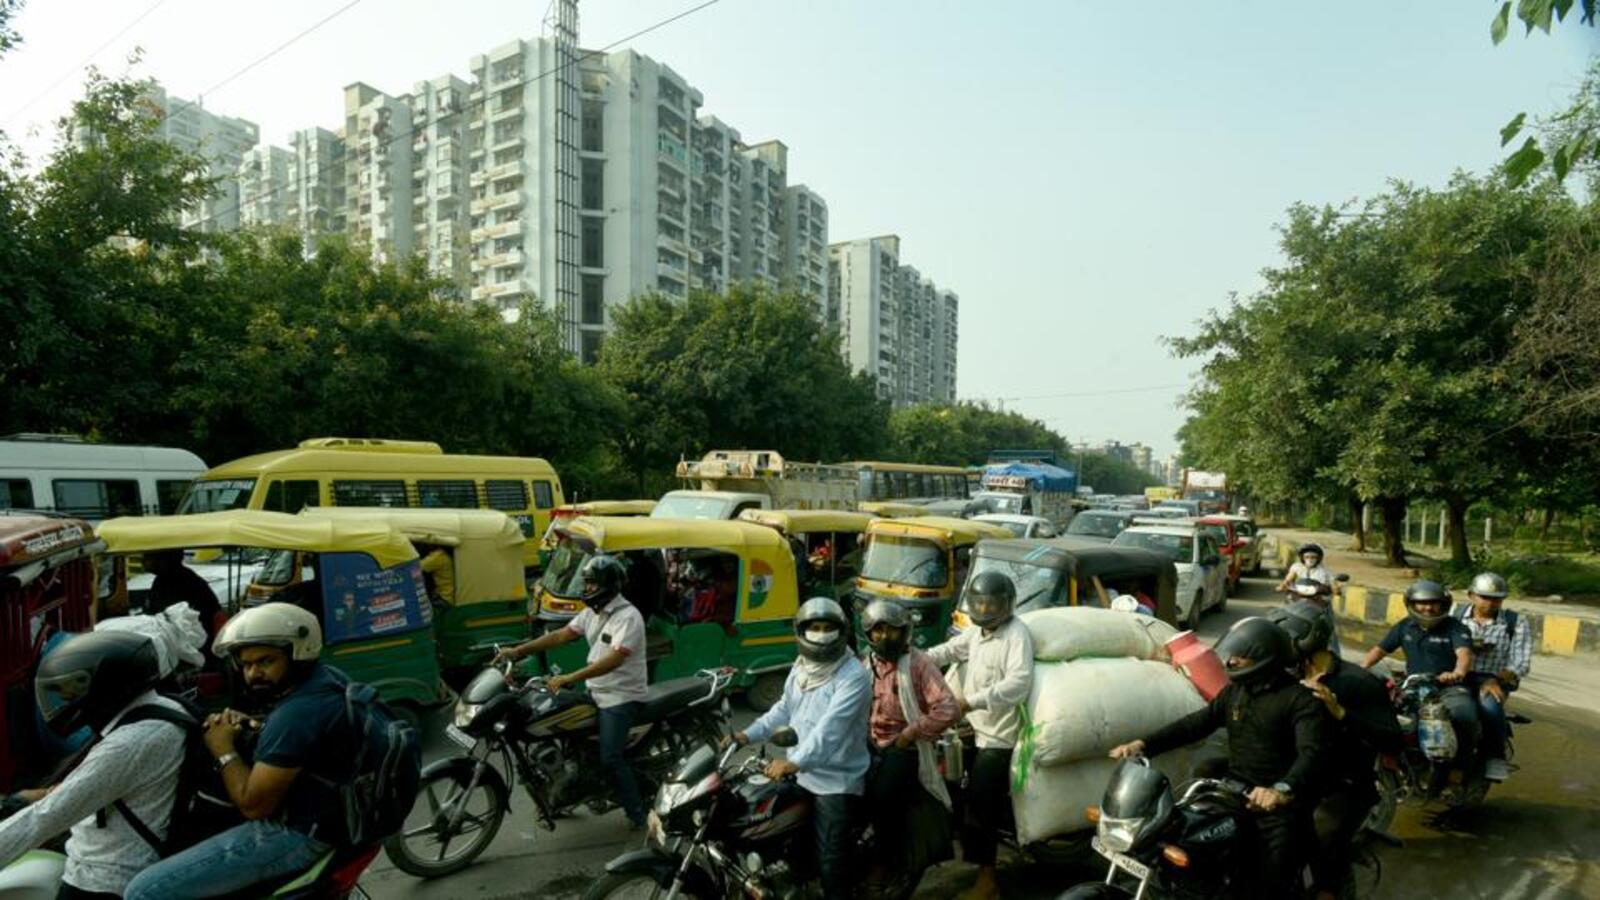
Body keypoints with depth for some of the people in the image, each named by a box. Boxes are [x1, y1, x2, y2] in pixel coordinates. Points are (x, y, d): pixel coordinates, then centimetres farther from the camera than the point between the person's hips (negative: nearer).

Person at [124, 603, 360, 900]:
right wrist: (249, 725, 4)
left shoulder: (297, 714, -26)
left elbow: (253, 804, -21)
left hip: (298, 833, -10)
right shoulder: (325, 675, 2)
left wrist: (225, 752, -8)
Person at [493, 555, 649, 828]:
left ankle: (638, 814, 3)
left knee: (611, 759, -13)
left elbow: (614, 660, -31)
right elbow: (560, 635, 7)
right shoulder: (591, 613, 8)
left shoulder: (628, 616, -21)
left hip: (621, 697, -9)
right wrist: (517, 650, -2)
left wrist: (569, 678, -36)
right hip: (596, 692, 9)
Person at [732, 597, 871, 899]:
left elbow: (831, 727, -30)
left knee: (831, 860, -4)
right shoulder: (800, 667, 7)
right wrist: (749, 734, 2)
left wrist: (795, 762, -40)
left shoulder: (853, 675, -20)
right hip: (798, 775, 8)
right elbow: (783, 710, 15)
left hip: (835, 781, -8)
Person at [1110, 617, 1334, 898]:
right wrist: (1145, 744, -2)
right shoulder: (1235, 690, 11)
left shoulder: (1300, 699, -12)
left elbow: (1313, 752, -26)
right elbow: (1196, 723, 9)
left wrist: (1283, 789, -46)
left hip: (1279, 806, -6)